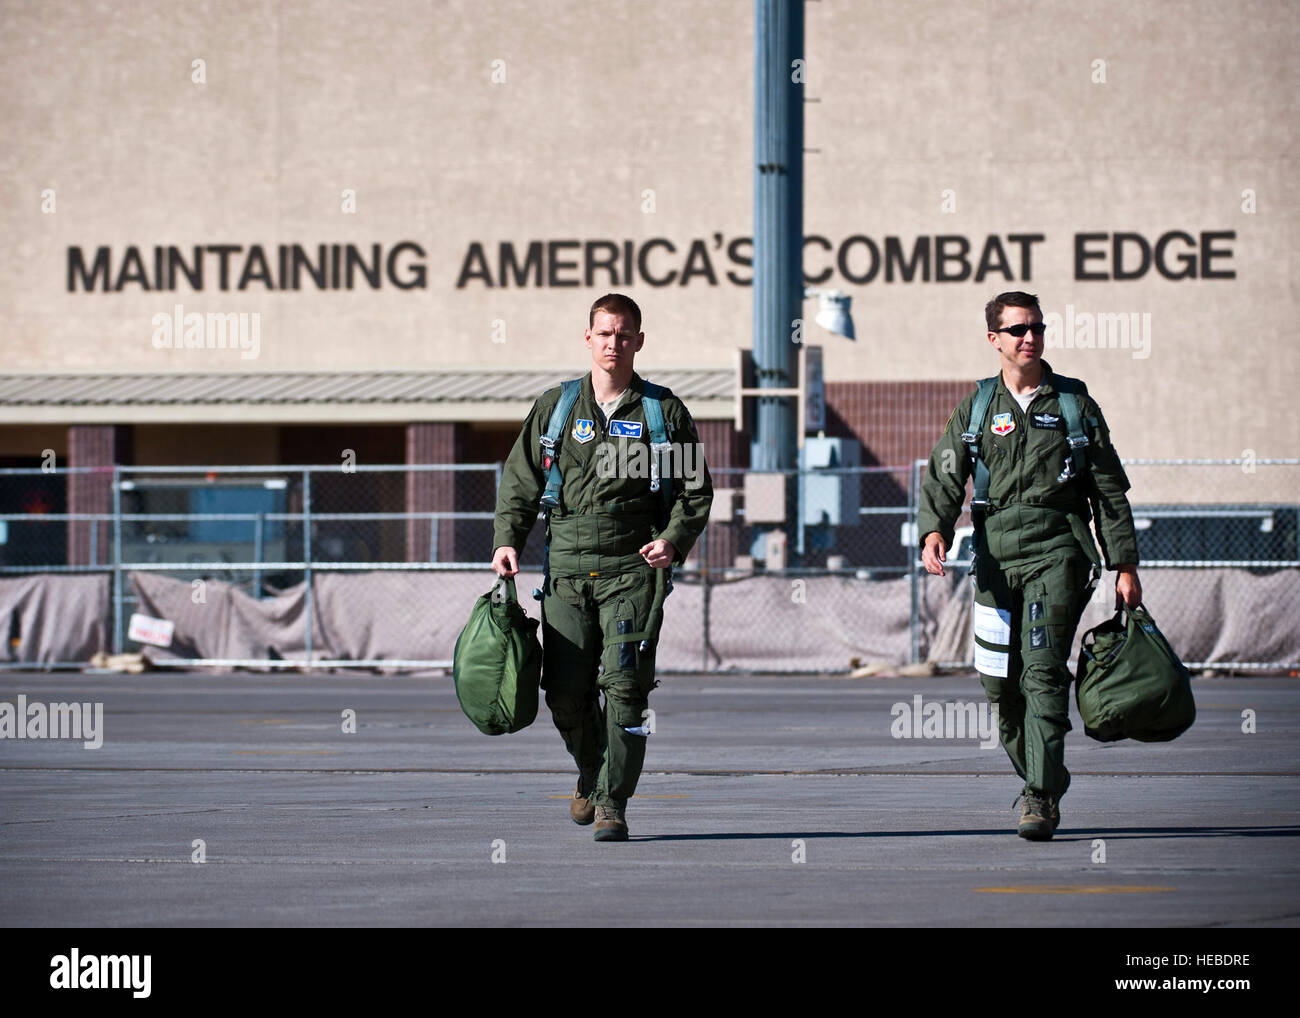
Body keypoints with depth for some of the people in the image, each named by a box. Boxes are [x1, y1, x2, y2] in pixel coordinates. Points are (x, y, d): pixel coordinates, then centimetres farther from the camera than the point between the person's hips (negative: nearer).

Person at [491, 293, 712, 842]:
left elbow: (696, 489, 8)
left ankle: (612, 802, -6)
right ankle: (591, 772, 28)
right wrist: (508, 540, -1)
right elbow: (520, 481, 14)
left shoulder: (663, 411, 7)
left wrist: (674, 540, -9)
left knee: (625, 687, -11)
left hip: (633, 570, -2)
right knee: (565, 694, 0)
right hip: (567, 569, 2)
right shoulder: (556, 407, 11)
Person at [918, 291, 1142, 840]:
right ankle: (1035, 776, 26)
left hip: (1058, 550, -3)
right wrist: (934, 531, -20)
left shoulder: (1074, 403, 8)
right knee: (1001, 682, 4)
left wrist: (1125, 565, 6)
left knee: (1043, 671, -16)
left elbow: (1110, 490, 10)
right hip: (996, 554, 3)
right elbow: (944, 477, 0)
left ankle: (1042, 797, -18)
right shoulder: (976, 409, 11)